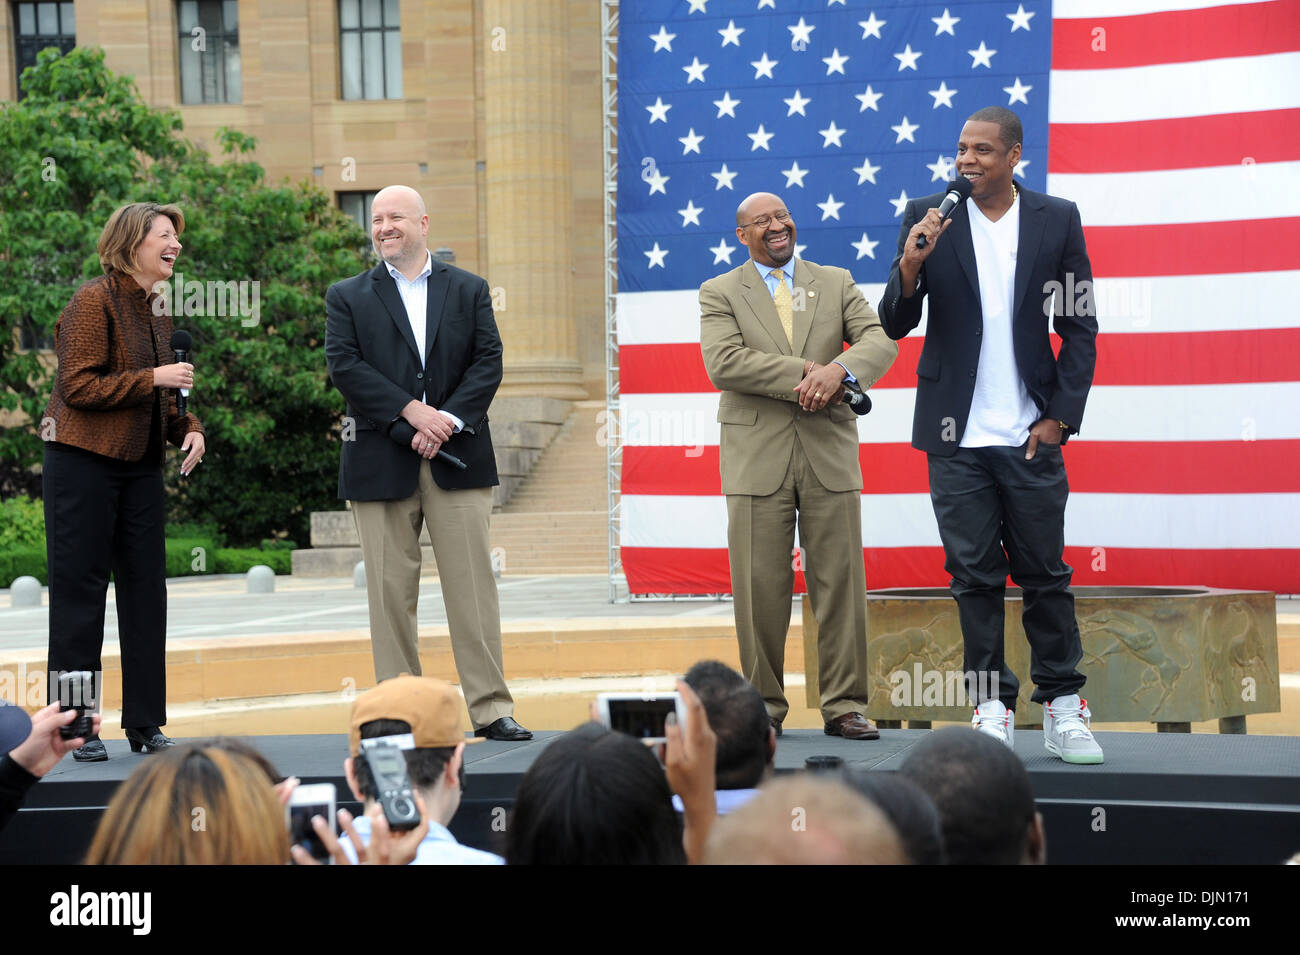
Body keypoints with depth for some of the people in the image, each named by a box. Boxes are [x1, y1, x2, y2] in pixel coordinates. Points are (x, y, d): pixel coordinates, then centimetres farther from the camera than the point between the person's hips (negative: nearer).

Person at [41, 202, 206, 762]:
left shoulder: (156, 311, 14)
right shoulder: (95, 301, -10)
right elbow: (78, 387, -18)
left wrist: (190, 430, 5)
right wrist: (153, 378, -20)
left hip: (140, 467, 8)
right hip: (83, 465, -8)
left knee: (146, 588, 6)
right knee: (80, 593, -2)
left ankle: (144, 724, 14)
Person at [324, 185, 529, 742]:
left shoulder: (469, 291, 12)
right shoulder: (347, 297, 9)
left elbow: (488, 362, 2)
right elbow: (343, 365, -5)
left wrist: (449, 419, -13)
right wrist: (411, 412, -15)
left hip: (456, 459, 0)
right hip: (381, 463, 0)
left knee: (472, 585, -1)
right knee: (391, 590, 1)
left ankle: (491, 708, 2)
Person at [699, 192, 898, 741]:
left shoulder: (836, 284, 15)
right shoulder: (719, 293, 7)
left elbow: (880, 342, 1)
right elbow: (723, 362, -10)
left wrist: (839, 369, -21)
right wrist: (805, 373, -15)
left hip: (829, 454, 2)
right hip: (758, 460, -2)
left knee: (840, 583, 1)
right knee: (760, 587, -1)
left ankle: (844, 705, 8)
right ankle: (763, 705, 10)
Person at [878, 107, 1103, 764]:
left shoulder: (1057, 220, 4)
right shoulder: (927, 217, 3)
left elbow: (1080, 328, 7)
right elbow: (894, 325, 2)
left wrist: (1060, 417, -1)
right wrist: (910, 265, -17)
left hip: (1031, 437, 0)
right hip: (957, 437, 0)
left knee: (1046, 574, 3)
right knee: (974, 575, 3)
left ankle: (1062, 707, 12)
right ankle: (992, 709, 10)